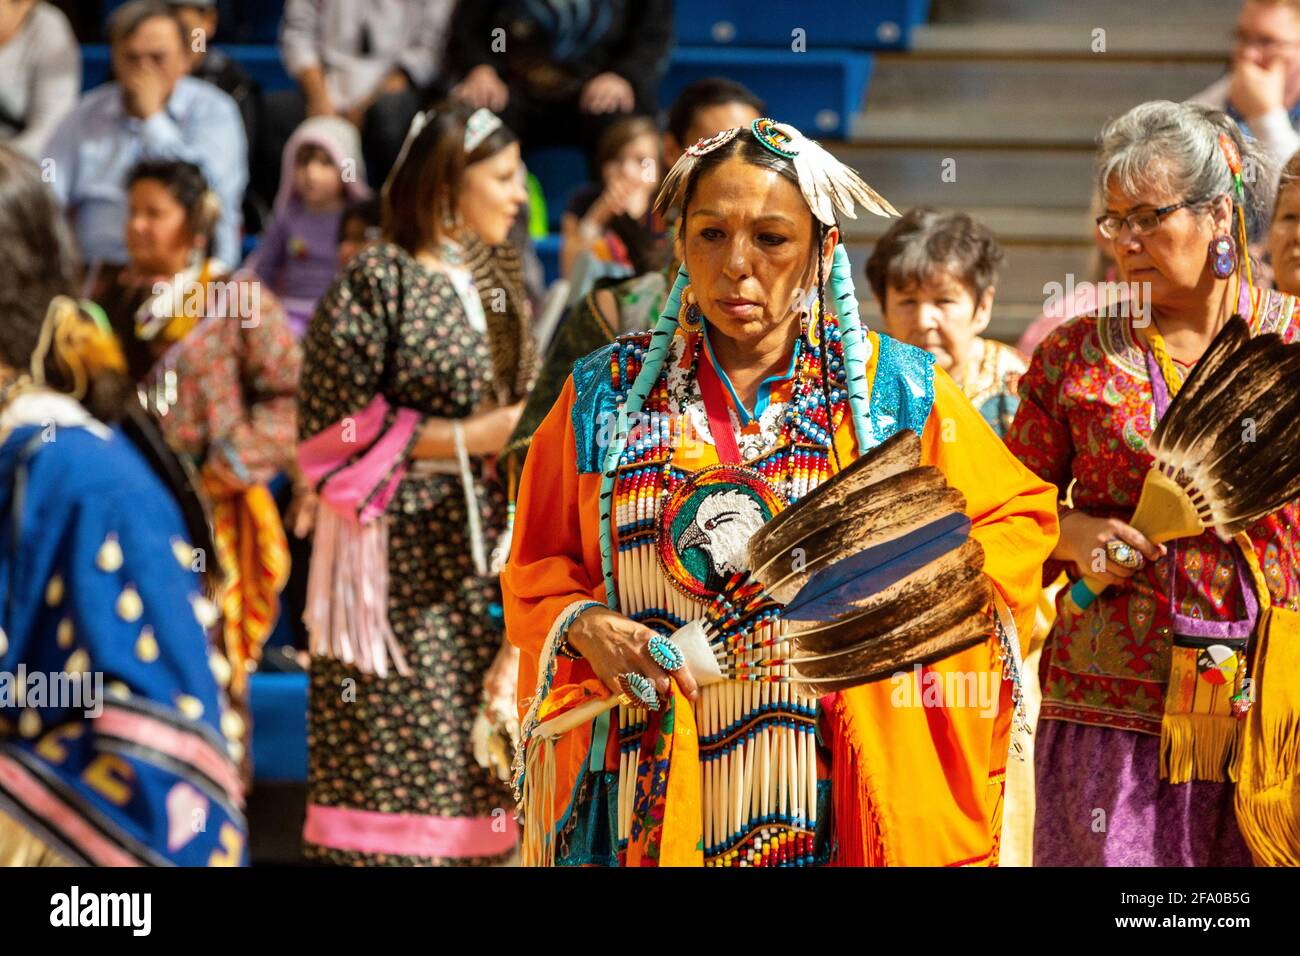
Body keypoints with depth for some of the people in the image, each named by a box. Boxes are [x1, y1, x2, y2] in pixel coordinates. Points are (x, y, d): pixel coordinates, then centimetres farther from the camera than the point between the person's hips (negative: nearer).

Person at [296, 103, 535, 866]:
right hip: (397, 551, -7)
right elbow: (336, 428, -12)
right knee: (391, 743, -8)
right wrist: (466, 439, -13)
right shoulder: (377, 282, -8)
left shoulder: (499, 291, 14)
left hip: (480, 548, 7)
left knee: (473, 748, 4)